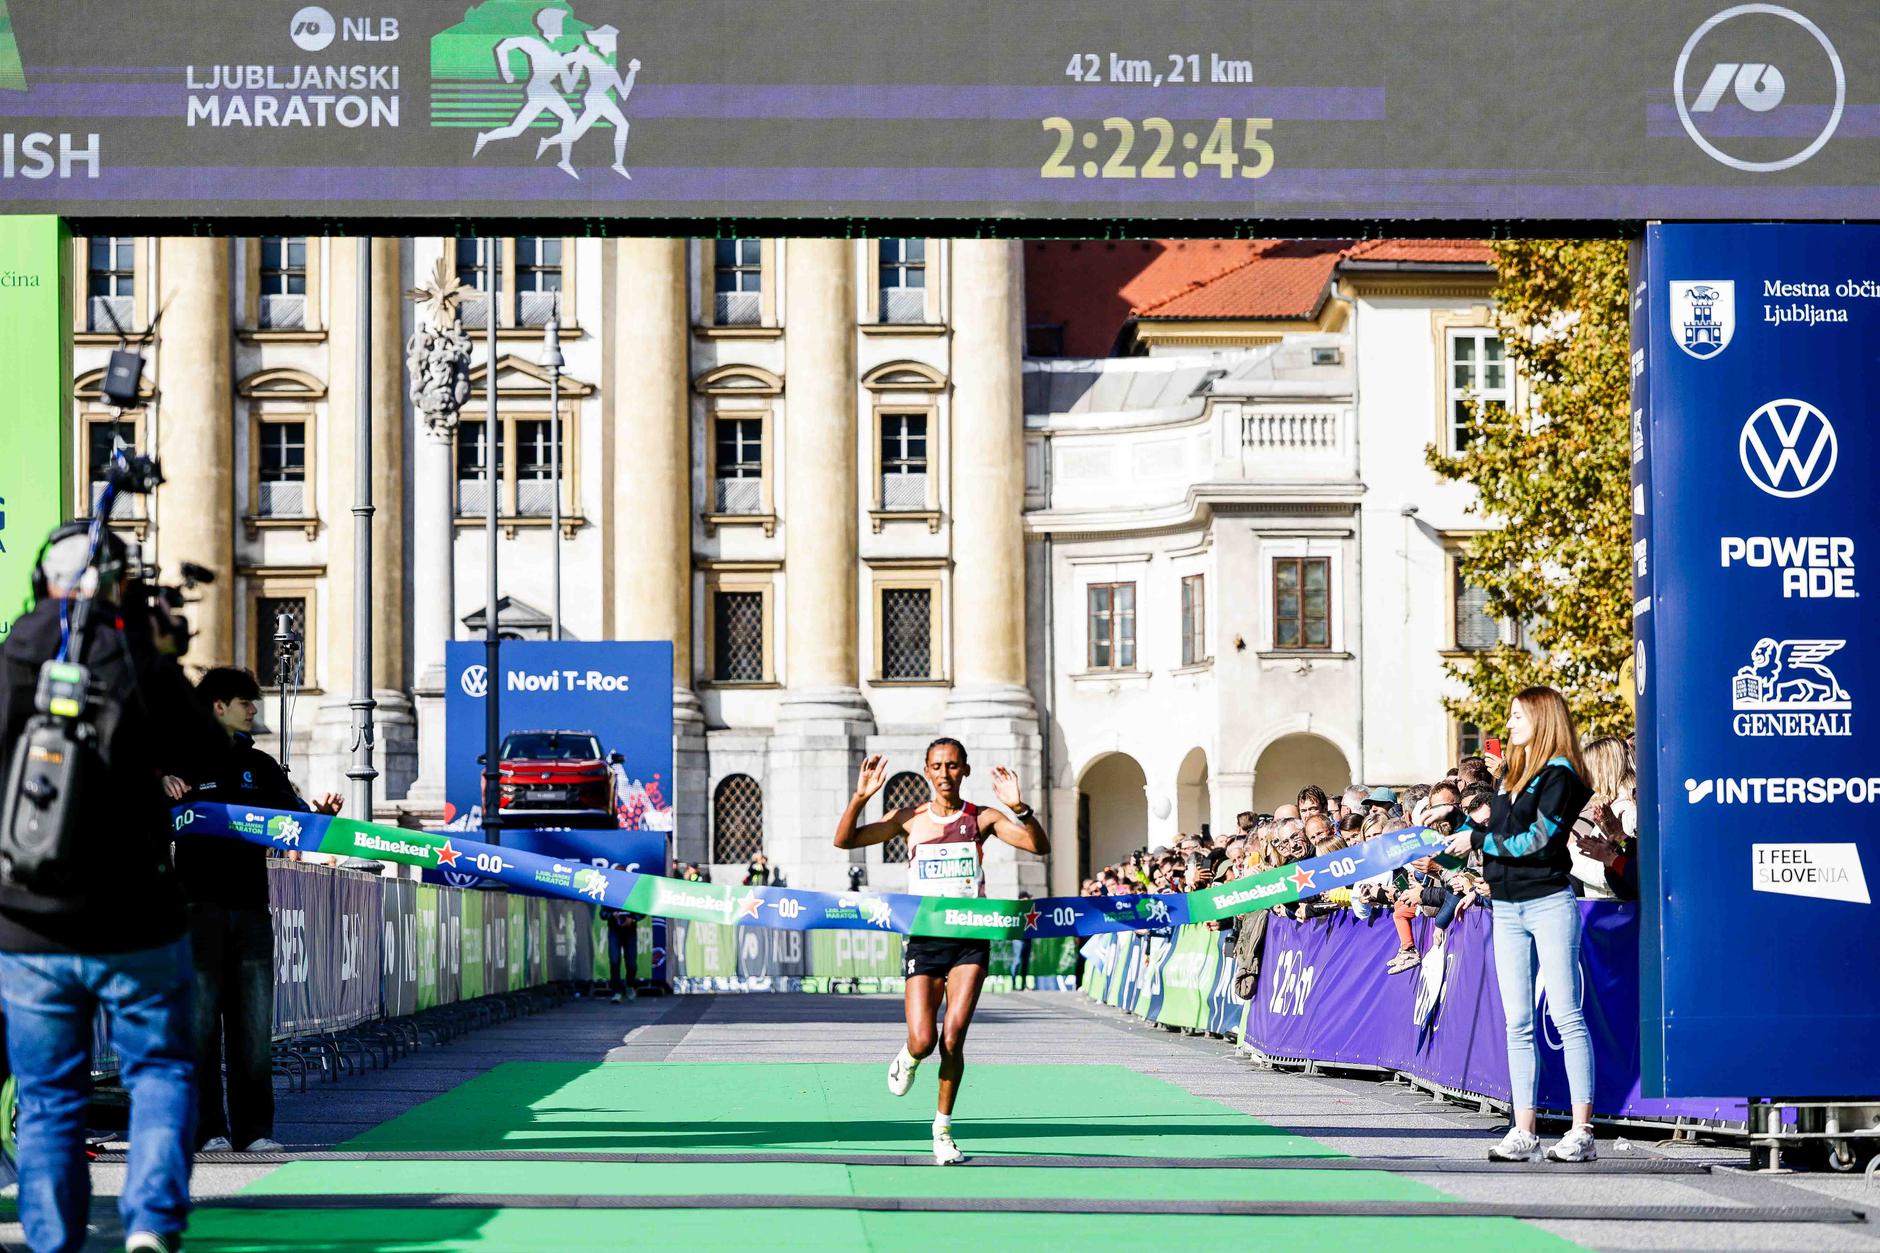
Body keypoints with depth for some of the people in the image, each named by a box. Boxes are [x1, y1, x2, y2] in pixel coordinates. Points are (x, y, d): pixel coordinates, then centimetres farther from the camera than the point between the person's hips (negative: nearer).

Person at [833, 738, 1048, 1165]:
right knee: (923, 1041, -11)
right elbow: (845, 840, 2)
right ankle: (909, 1058, 28)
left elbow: (1040, 846, -9)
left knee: (953, 1039, -8)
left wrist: (1017, 806, -24)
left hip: (970, 941, 0)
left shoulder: (982, 819, 2)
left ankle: (943, 1128, 9)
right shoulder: (911, 818, 5)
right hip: (924, 941, 0)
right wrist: (860, 797, -13)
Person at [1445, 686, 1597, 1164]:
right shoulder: (1509, 774, 18)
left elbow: (1535, 840, -15)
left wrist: (1478, 839, -9)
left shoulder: (1559, 775, -7)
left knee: (1566, 1016, -7)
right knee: (1517, 1022, 4)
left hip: (1549, 903, -8)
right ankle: (1523, 1133, 5)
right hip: (1507, 907, 8)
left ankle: (1582, 1132, -9)